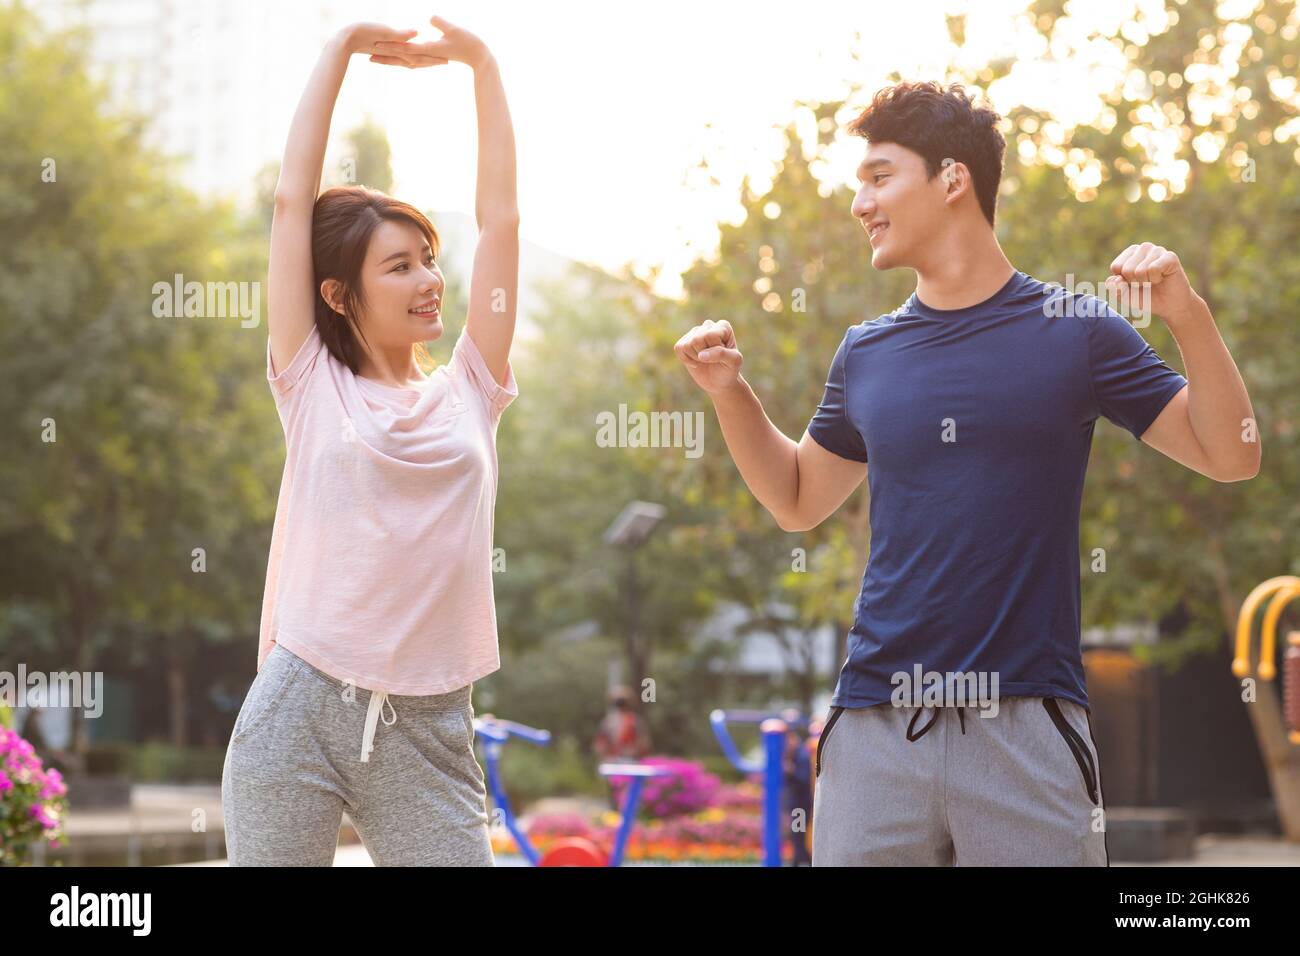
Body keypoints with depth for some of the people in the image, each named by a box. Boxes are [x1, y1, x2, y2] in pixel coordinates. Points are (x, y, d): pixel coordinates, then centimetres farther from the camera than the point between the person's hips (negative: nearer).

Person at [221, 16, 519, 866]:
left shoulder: (468, 395, 11)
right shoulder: (314, 386, 5)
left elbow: (501, 217, 12)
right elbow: (294, 199, 5)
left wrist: (482, 63, 14)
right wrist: (341, 51, 10)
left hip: (427, 731, 2)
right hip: (299, 710, -2)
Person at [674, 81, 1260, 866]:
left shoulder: (1078, 331, 0)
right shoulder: (866, 353, 10)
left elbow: (1229, 457, 1)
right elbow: (799, 501, 23)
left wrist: (1190, 316, -13)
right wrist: (730, 391, 9)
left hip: (1028, 723, -3)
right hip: (877, 729, 3)